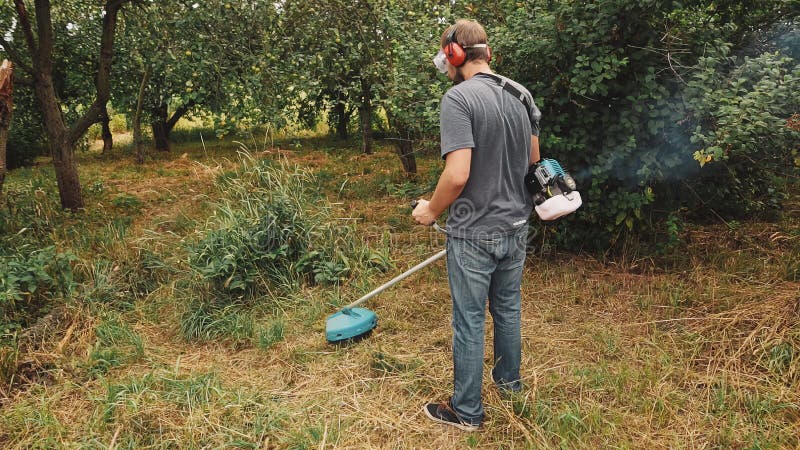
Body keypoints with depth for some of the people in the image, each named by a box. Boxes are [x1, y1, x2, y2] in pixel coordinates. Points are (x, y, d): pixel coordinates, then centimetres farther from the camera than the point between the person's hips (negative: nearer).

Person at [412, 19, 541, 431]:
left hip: (474, 233, -7)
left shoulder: (458, 98, -19)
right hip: (516, 225, 7)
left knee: (469, 322, 6)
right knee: (508, 308, 23)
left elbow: (457, 174, -26)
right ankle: (509, 381, 42)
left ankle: (467, 411, 21)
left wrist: (431, 210, -9)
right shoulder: (521, 95, 4)